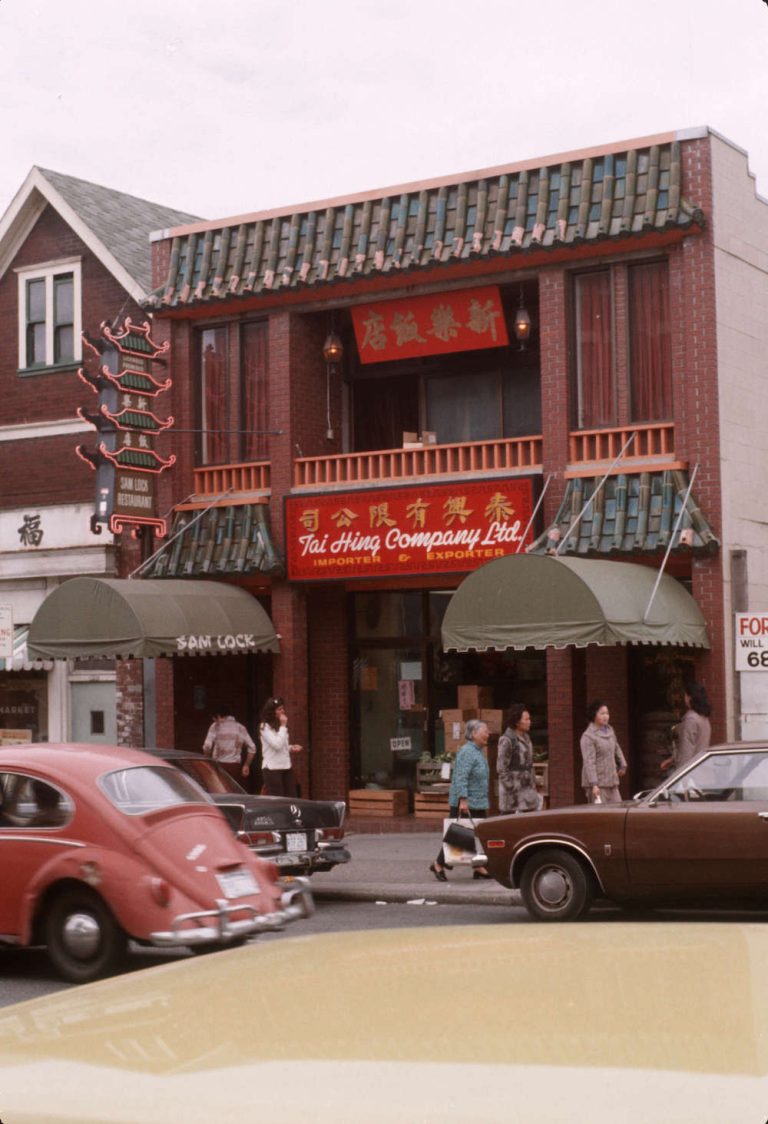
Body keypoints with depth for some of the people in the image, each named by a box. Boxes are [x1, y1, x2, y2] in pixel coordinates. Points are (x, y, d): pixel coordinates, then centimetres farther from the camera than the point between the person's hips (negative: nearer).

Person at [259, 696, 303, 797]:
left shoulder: (280, 726, 14)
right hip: (272, 768, -8)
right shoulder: (265, 727, -10)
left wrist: (291, 748, 5)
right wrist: (283, 726, -15)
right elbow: (277, 745, -20)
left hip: (286, 766, 8)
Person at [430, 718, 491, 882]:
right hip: (465, 804, -9)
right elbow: (461, 778, -24)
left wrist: (485, 803, 24)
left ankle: (480, 868, 10)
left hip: (478, 804, 9)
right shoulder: (466, 752, -16)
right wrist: (463, 800, -29)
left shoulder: (478, 751, 14)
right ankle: (438, 865, 11)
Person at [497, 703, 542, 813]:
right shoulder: (506, 740, -13)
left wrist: (534, 785, 14)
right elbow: (501, 768, -14)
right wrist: (512, 788, -16)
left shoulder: (526, 738, 12)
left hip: (528, 790, 8)